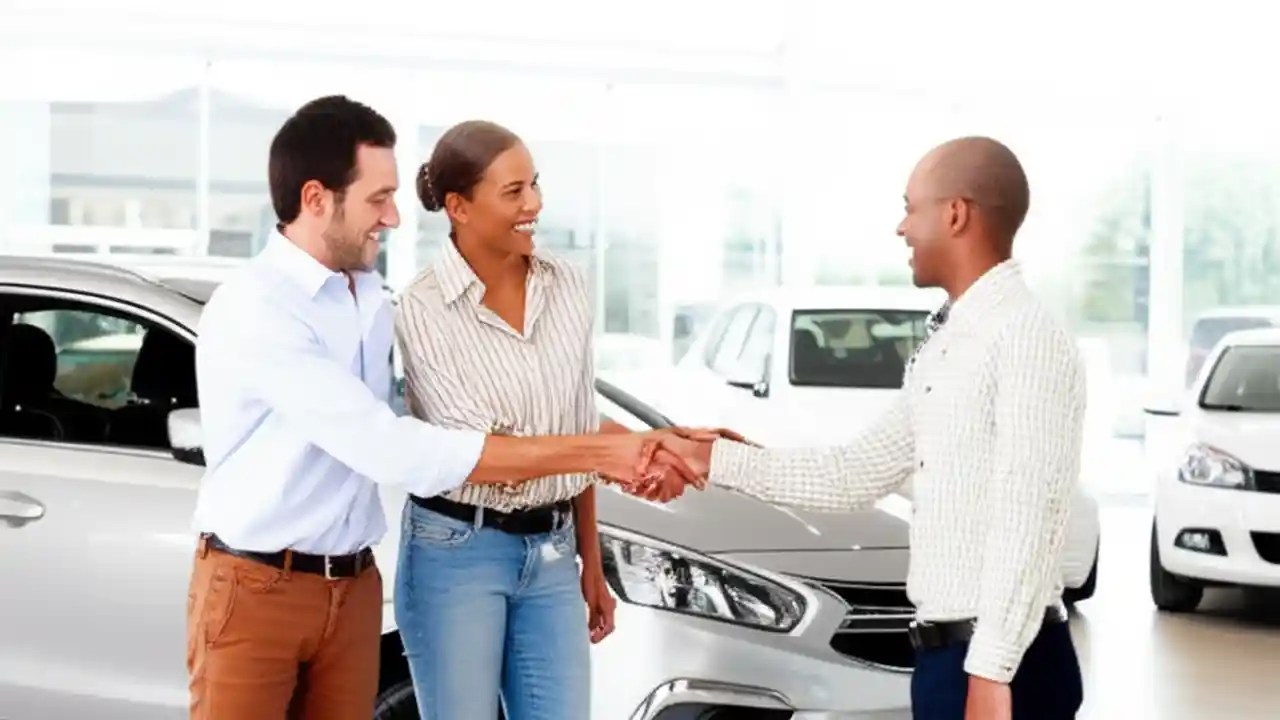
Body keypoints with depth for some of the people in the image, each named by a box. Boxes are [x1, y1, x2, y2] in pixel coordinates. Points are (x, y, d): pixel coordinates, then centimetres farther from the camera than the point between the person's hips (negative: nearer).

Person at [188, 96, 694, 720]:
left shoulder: (371, 299, 7)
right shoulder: (253, 311, -20)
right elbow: (396, 453, -26)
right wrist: (593, 453, -25)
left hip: (352, 588, 7)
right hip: (254, 591, -6)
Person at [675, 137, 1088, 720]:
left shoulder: (1027, 339, -16)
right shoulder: (941, 348, 14)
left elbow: (1026, 523, -21)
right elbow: (858, 474, 19)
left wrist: (991, 671, -23)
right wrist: (719, 461, 16)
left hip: (1003, 666, -9)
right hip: (946, 654, 9)